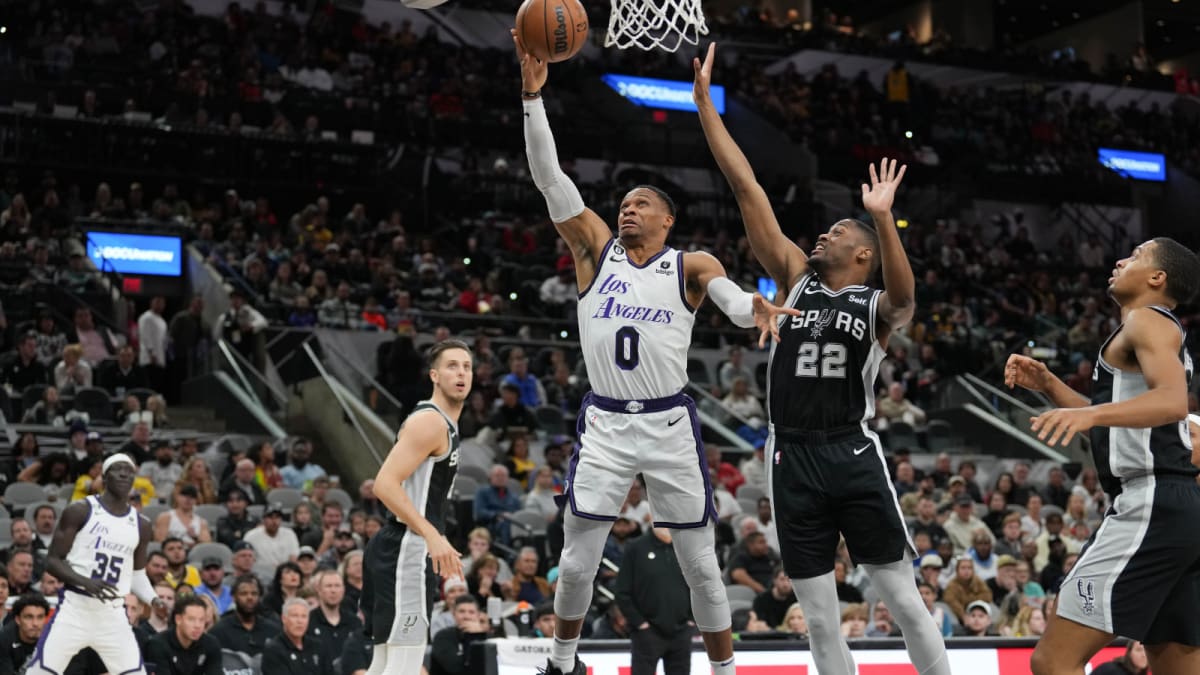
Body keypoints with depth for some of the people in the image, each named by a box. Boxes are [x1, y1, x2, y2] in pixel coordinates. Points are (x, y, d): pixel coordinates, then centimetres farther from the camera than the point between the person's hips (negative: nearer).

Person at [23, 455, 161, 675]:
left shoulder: (140, 525, 9)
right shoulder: (80, 511, -4)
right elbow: (53, 561, -4)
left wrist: (154, 600, 0)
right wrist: (86, 582, -21)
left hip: (113, 615, 3)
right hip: (74, 608, -3)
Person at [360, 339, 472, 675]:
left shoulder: (444, 424, 19)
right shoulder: (429, 421, -13)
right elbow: (385, 484, -23)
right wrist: (433, 536, -29)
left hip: (403, 549, 11)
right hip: (407, 550, -11)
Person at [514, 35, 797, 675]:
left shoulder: (690, 264, 1)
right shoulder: (595, 248, 5)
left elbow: (733, 299, -19)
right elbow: (550, 178, -5)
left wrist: (755, 309, -44)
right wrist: (532, 94, -15)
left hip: (670, 423, -1)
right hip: (605, 422, 1)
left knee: (700, 563, 4)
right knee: (578, 559, 5)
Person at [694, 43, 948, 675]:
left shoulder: (878, 306, 2)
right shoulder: (796, 279, 10)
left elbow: (903, 296, -24)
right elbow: (746, 187, 6)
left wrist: (883, 218, -38)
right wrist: (704, 101, 3)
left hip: (854, 457, -3)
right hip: (793, 460, 3)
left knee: (905, 603, 0)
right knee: (820, 619, 7)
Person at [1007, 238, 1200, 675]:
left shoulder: (1147, 320, -4)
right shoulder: (1157, 334, 26)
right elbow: (1117, 429, 34)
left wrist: (1091, 412, -37)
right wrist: (1047, 385, 23)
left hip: (1151, 507, -10)